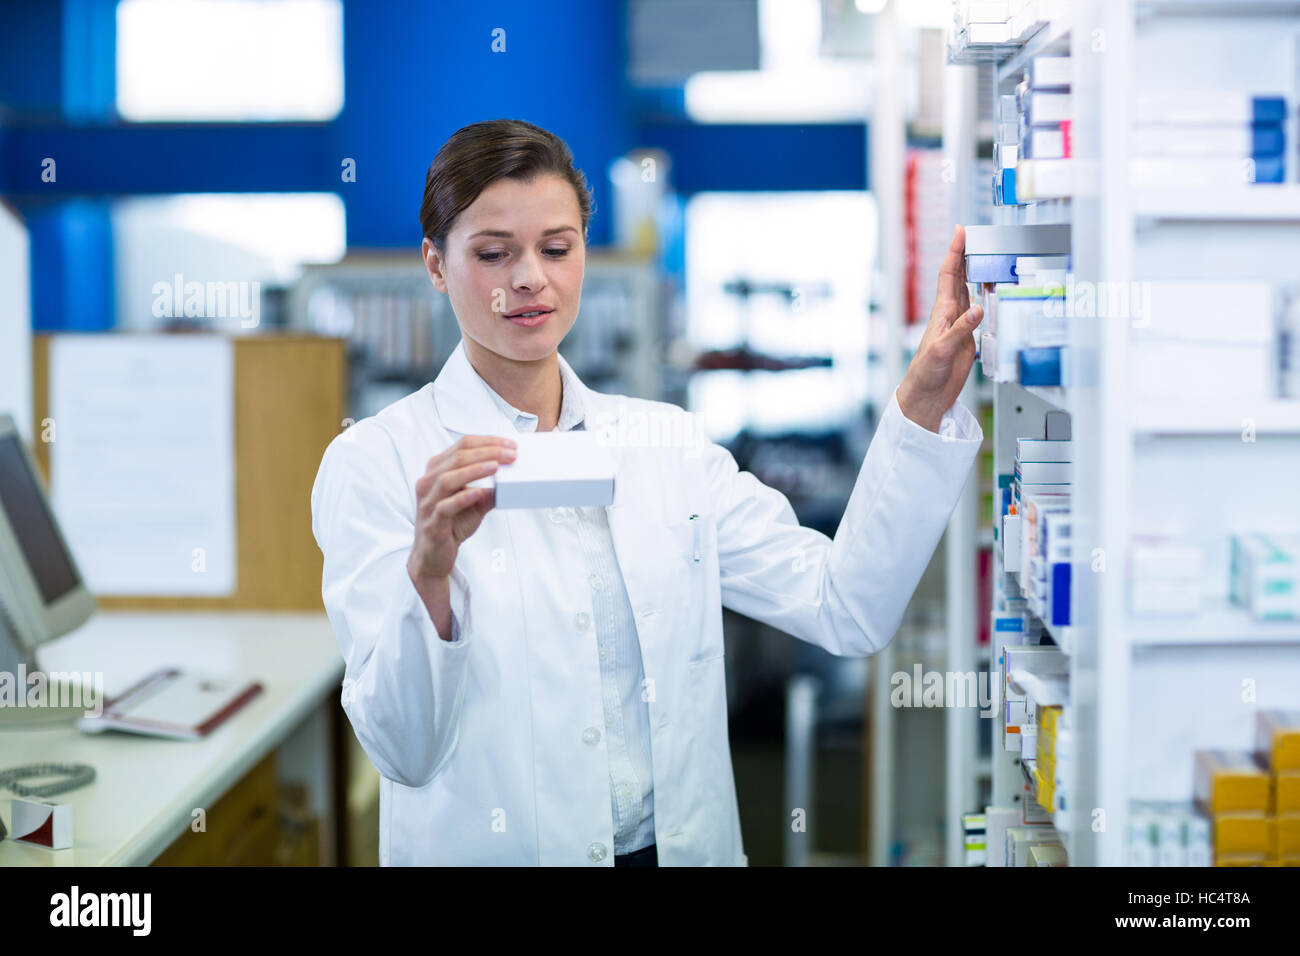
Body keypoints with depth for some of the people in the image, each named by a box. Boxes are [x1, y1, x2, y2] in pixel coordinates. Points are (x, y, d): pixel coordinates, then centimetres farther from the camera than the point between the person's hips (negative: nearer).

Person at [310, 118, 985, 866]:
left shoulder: (668, 443, 7)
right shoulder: (375, 462, -5)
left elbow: (847, 611, 1)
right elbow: (402, 749, -10)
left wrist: (923, 401, -3)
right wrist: (429, 572, -26)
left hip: (682, 843, 3)